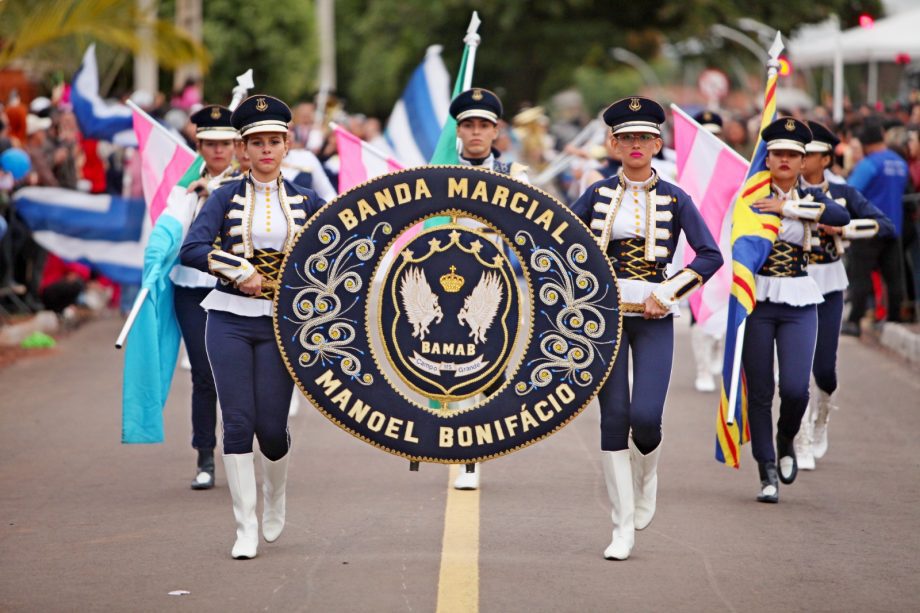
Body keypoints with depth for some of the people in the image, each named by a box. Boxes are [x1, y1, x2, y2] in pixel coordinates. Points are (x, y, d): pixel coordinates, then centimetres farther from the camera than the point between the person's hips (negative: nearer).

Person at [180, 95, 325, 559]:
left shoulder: (306, 202, 6)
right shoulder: (227, 198, 3)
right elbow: (191, 250, -10)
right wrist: (238, 270, -19)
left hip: (281, 324, 0)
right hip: (230, 319, 0)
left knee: (271, 427, -2)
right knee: (238, 423, -5)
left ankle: (274, 498, 30)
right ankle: (246, 529, 2)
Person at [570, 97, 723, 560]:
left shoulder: (675, 200, 2)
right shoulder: (599, 194, 6)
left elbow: (711, 256, -1)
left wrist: (669, 294, -10)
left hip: (653, 318, -1)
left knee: (645, 414, -14)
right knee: (613, 417, -3)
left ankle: (646, 472, 23)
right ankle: (623, 529, 2)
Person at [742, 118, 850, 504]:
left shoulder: (810, 198, 6)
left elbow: (842, 217, -14)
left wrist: (788, 207, -18)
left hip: (798, 302, 1)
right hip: (756, 299, 0)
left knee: (795, 387, -11)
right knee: (759, 391, 0)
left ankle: (786, 441, 21)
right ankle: (767, 474, 8)